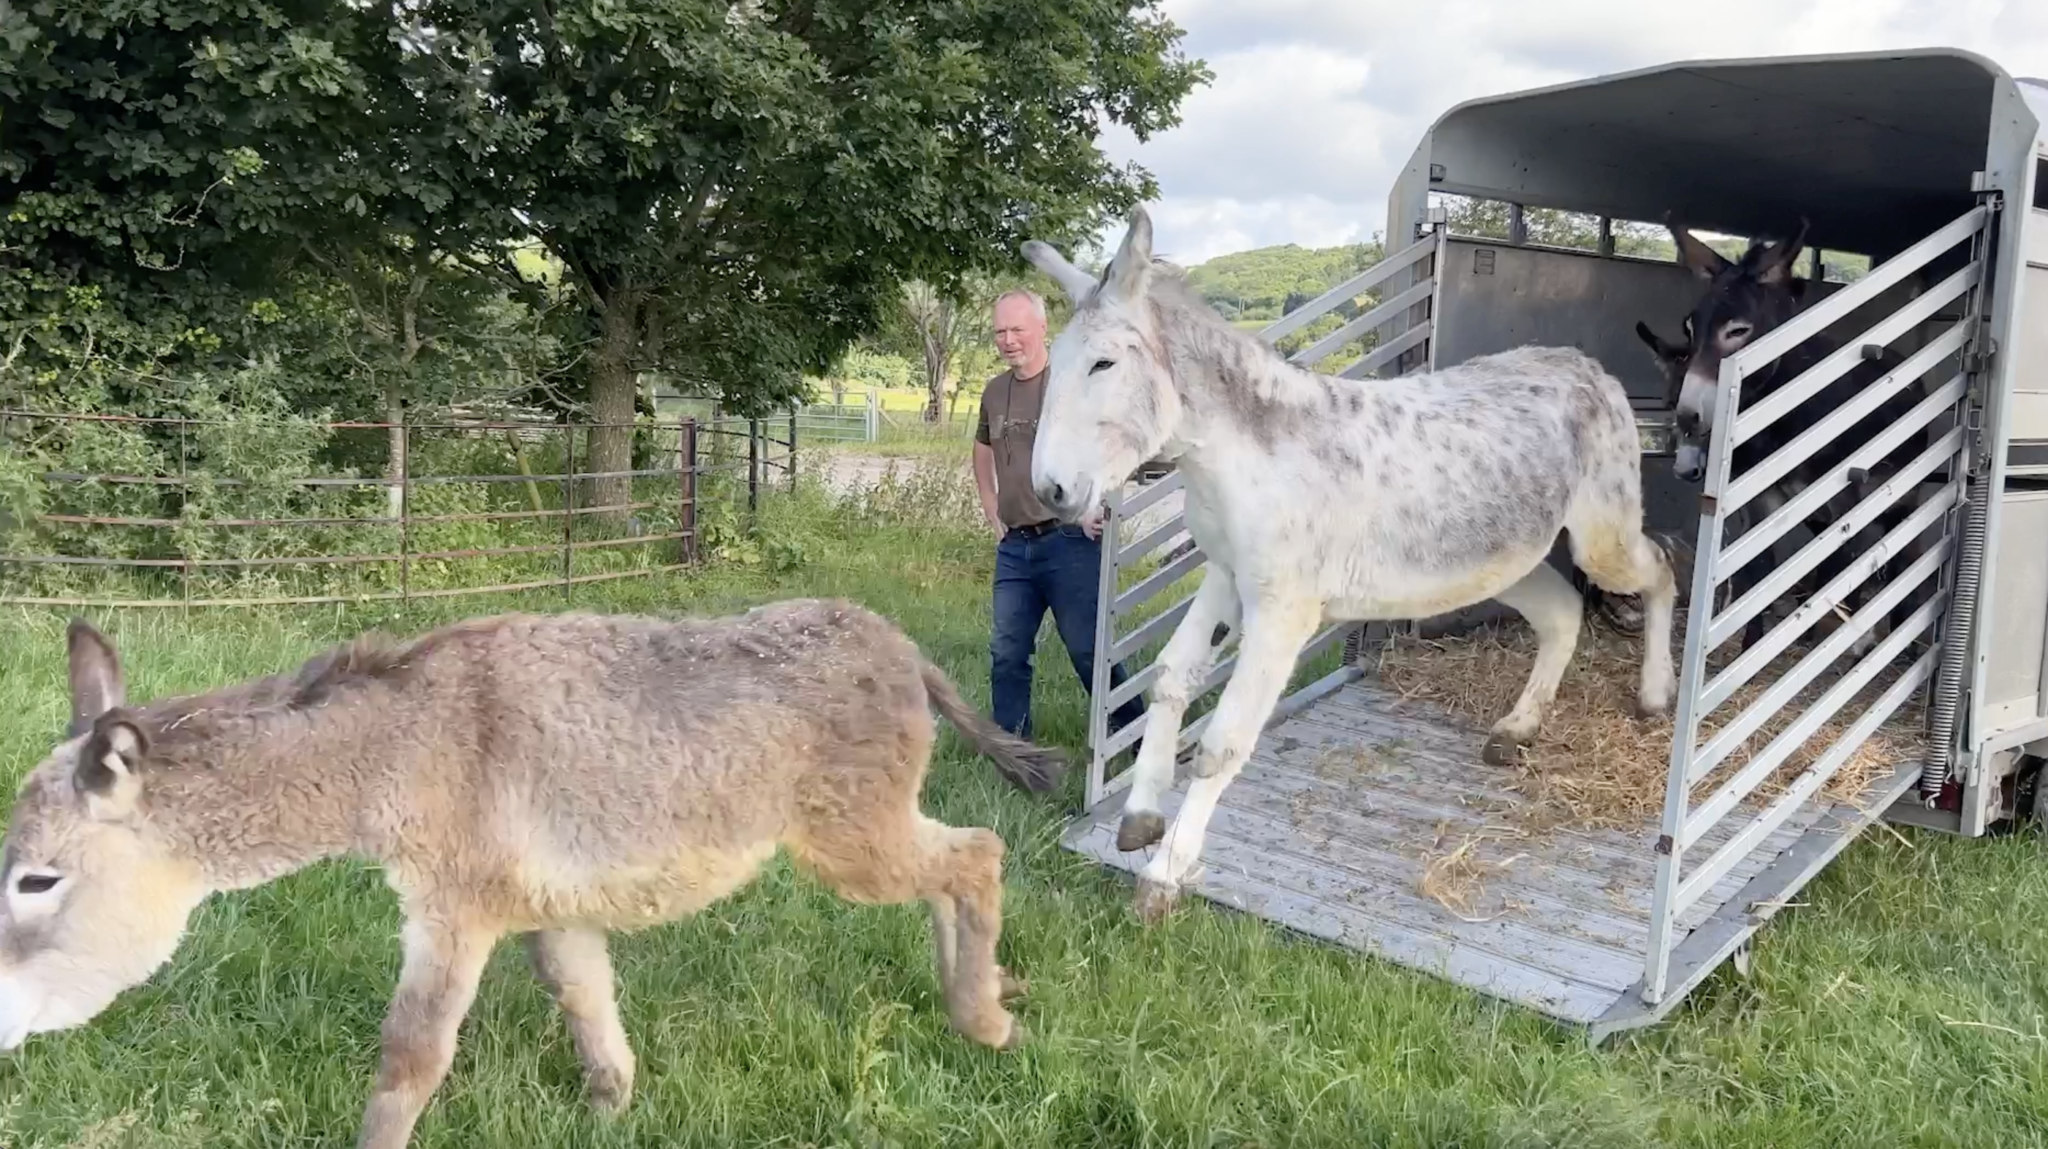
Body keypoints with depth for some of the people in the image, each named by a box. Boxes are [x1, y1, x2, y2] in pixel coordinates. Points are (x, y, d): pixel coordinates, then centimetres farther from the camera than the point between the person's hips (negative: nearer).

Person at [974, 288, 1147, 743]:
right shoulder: (995, 391, 12)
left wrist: (1095, 508, -15)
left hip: (1070, 540, -6)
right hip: (1014, 546, 6)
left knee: (1088, 650, 0)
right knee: (1006, 653, 9)